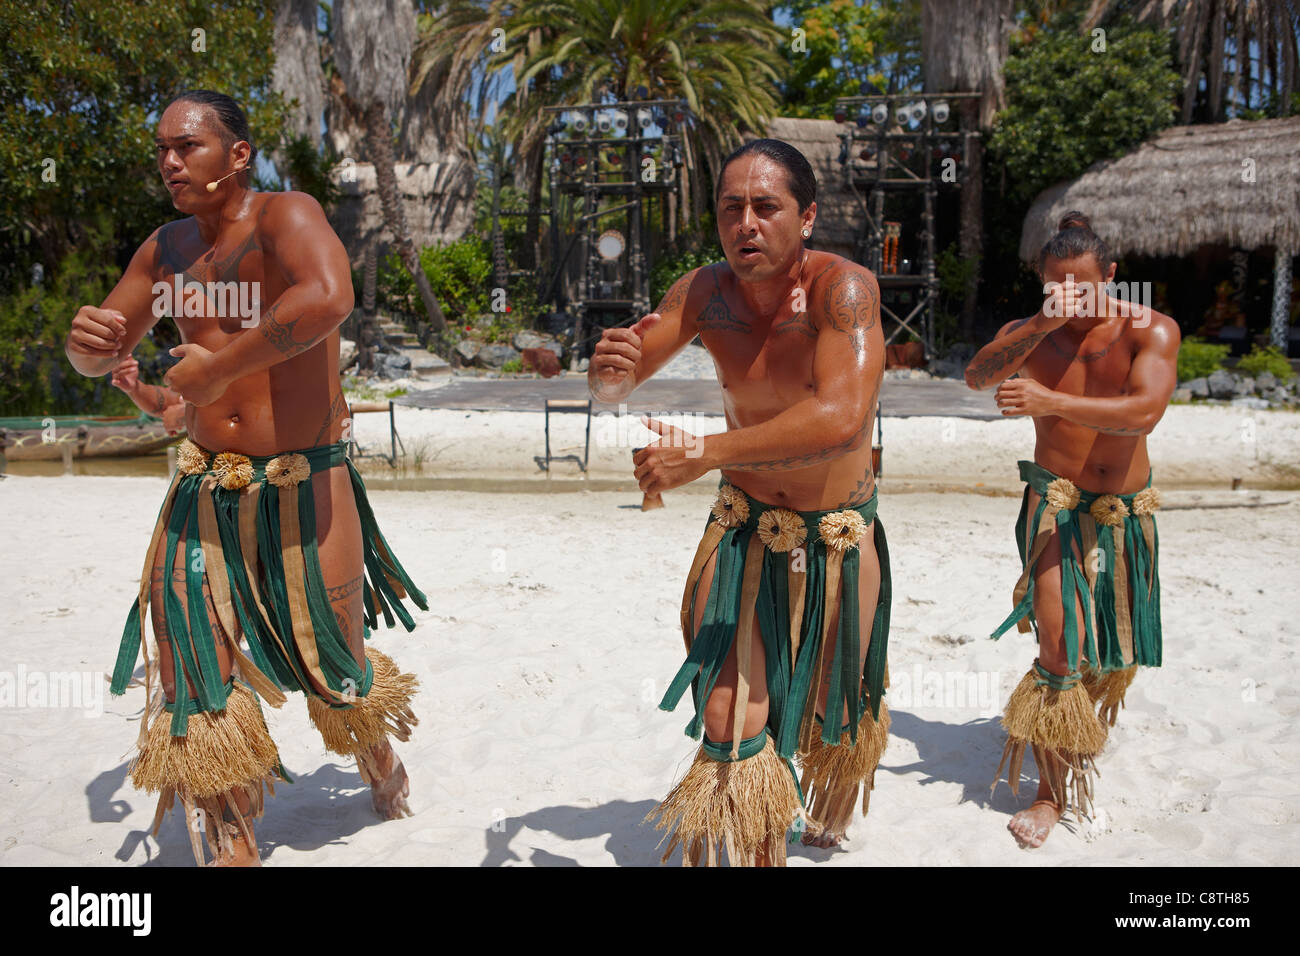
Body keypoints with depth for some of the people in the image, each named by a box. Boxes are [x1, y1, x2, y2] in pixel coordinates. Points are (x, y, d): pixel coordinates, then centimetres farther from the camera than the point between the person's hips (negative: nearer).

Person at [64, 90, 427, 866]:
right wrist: (86, 336, -8)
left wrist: (218, 366, -28)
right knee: (195, 679, 2)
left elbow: (328, 299, -36)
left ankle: (379, 759, 43)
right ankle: (231, 843, 21)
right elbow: (99, 358, 16)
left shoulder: (285, 216, -13)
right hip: (206, 490, 6)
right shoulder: (166, 249, 8)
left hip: (305, 488, -5)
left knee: (332, 663, 9)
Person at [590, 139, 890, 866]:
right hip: (743, 531, 2)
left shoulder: (843, 288, -24)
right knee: (728, 724, -11)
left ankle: (821, 811, 54)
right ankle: (743, 845, 15)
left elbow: (841, 419, -39)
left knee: (836, 706, 20)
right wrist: (608, 368, -31)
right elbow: (613, 389, -6)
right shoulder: (705, 292, -11)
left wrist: (703, 453, -37)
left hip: (839, 538, -1)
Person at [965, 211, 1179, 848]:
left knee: (1114, 648, 18)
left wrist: (1052, 400, -38)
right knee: (1059, 640, -16)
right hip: (1057, 503, -1)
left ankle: (1087, 720, 49)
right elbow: (977, 376, -25)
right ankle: (1053, 790, -6)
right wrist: (1041, 325, -37)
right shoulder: (1028, 334, -5)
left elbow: (1144, 411, -27)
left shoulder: (1151, 330, -10)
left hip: (1127, 510, 2)